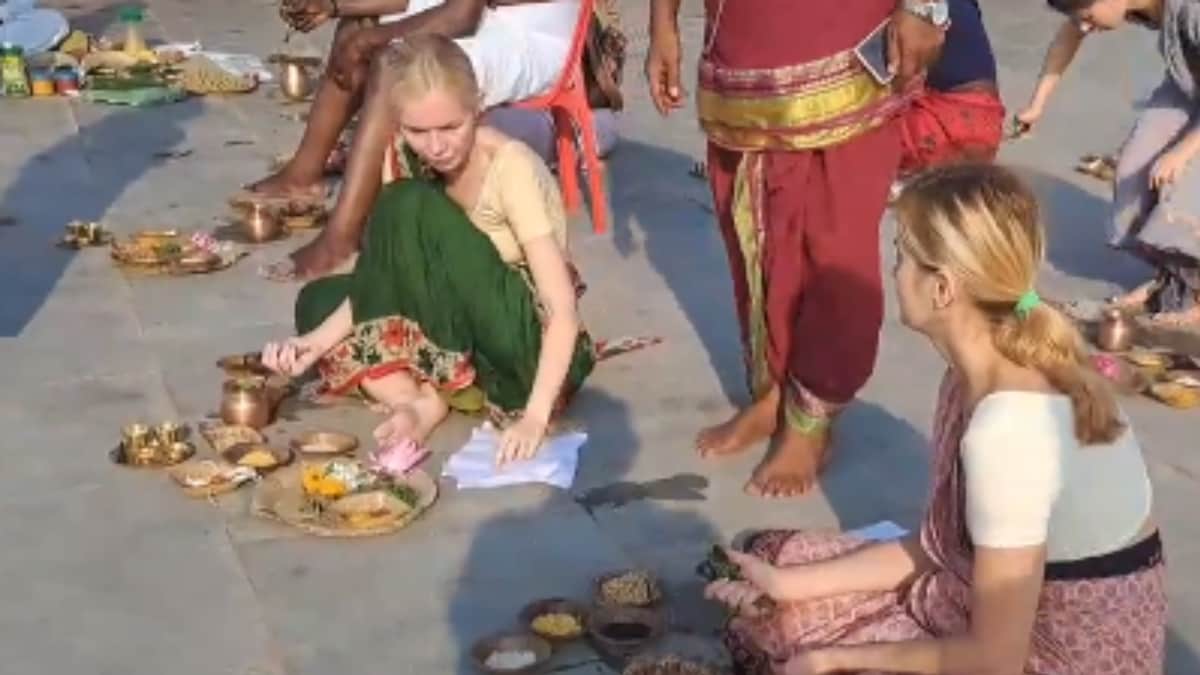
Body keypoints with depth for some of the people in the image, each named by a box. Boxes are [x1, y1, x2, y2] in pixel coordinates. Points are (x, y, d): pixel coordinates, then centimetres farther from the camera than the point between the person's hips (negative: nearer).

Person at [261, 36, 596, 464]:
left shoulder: (511, 168, -23)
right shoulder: (418, 162, -4)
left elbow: (563, 309, -27)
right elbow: (385, 278, -1)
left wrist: (535, 416, -36)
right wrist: (318, 340, -16)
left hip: (529, 346, -7)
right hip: (474, 329, 8)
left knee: (412, 210, -23)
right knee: (319, 300, 1)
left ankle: (431, 386, -13)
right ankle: (420, 400, -16)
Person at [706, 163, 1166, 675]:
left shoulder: (1009, 430, -32)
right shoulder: (979, 375, -4)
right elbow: (939, 545, 5)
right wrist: (790, 583, 0)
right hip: (999, 611, 9)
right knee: (778, 556, 11)